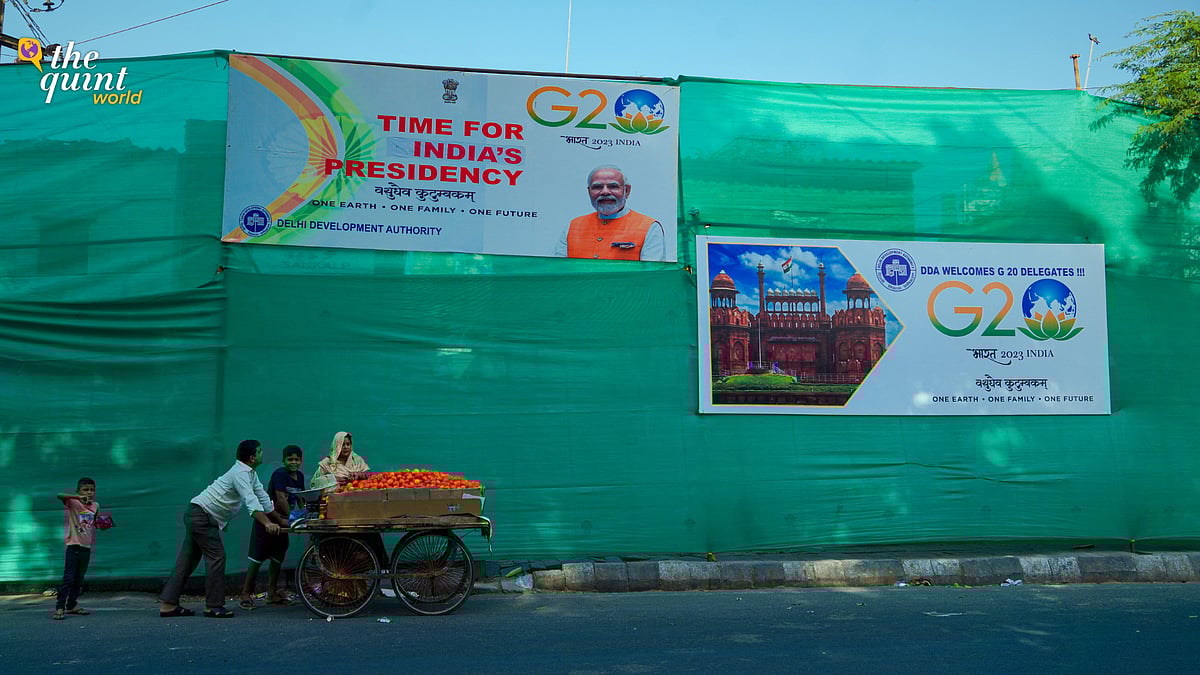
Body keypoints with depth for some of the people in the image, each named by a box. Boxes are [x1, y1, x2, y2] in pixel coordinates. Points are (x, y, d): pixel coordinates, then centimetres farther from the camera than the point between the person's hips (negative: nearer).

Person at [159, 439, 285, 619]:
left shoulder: (250, 473, 14)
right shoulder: (240, 473, -18)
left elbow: (263, 498, 18)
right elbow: (251, 502, -30)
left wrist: (280, 520, 18)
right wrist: (267, 523, -39)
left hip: (195, 515, 10)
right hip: (201, 514, -10)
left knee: (188, 560, 10)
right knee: (216, 557, -8)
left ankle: (168, 604, 12)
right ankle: (213, 606, -3)